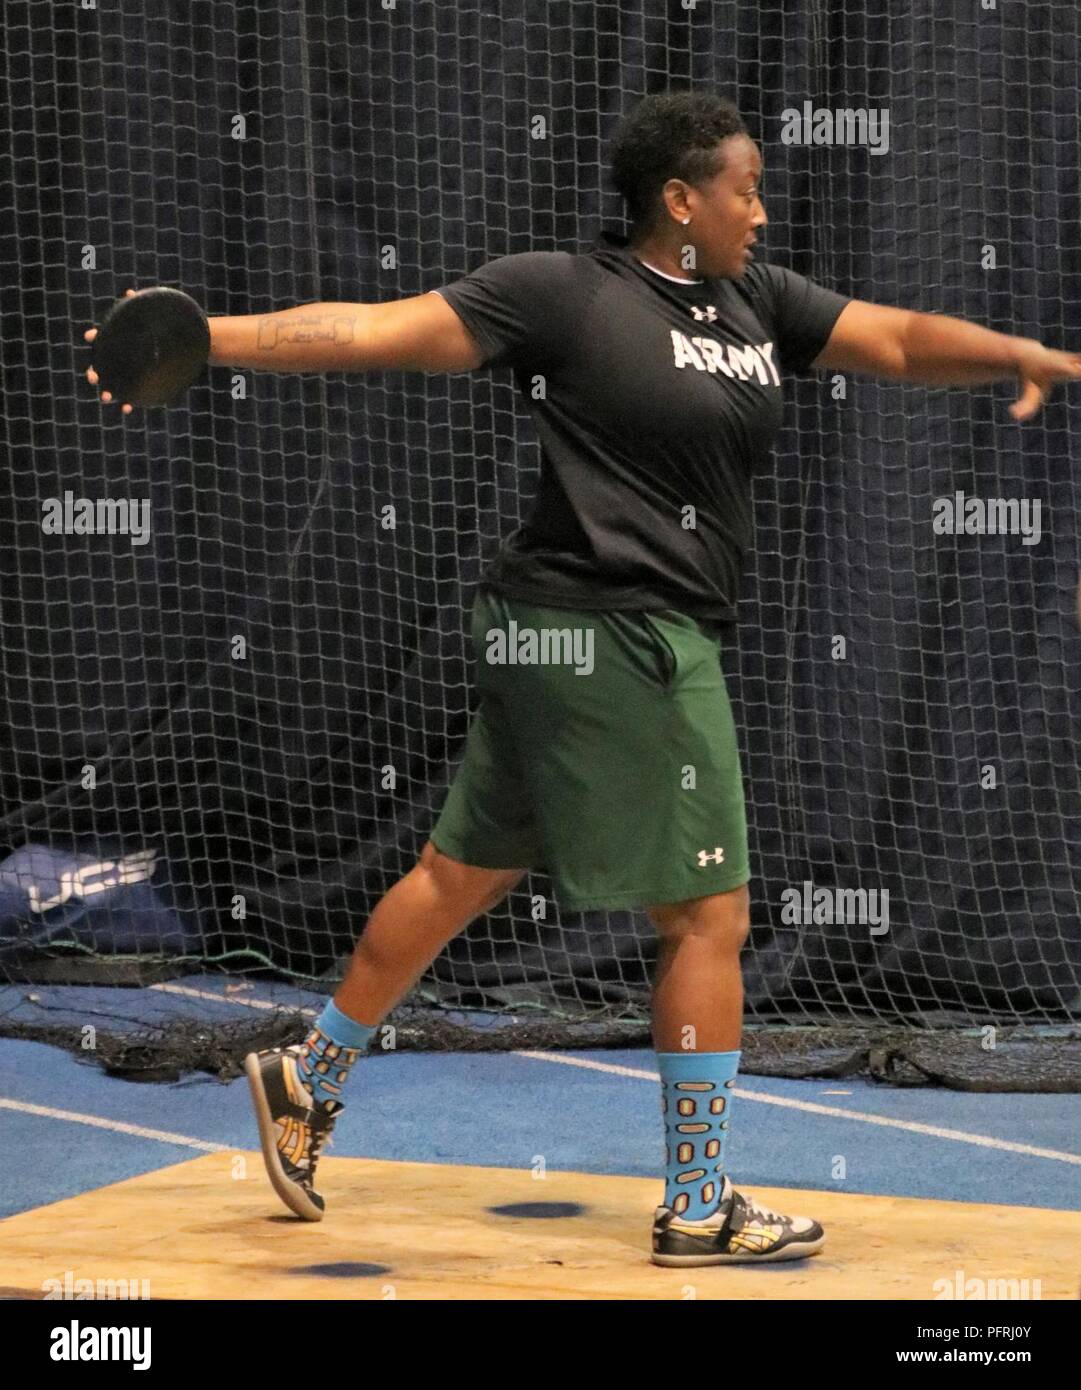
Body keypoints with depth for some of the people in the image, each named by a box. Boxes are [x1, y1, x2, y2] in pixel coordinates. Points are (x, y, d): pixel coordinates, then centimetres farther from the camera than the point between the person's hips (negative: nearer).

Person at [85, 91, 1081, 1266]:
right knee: (710, 913, -3)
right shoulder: (561, 293, -9)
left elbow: (898, 340, 11)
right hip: (603, 630, -9)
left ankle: (306, 1082, 32)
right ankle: (699, 1211, 7)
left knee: (462, 877, 18)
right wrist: (204, 338, -18)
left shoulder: (760, 303, 12)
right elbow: (379, 330, -12)